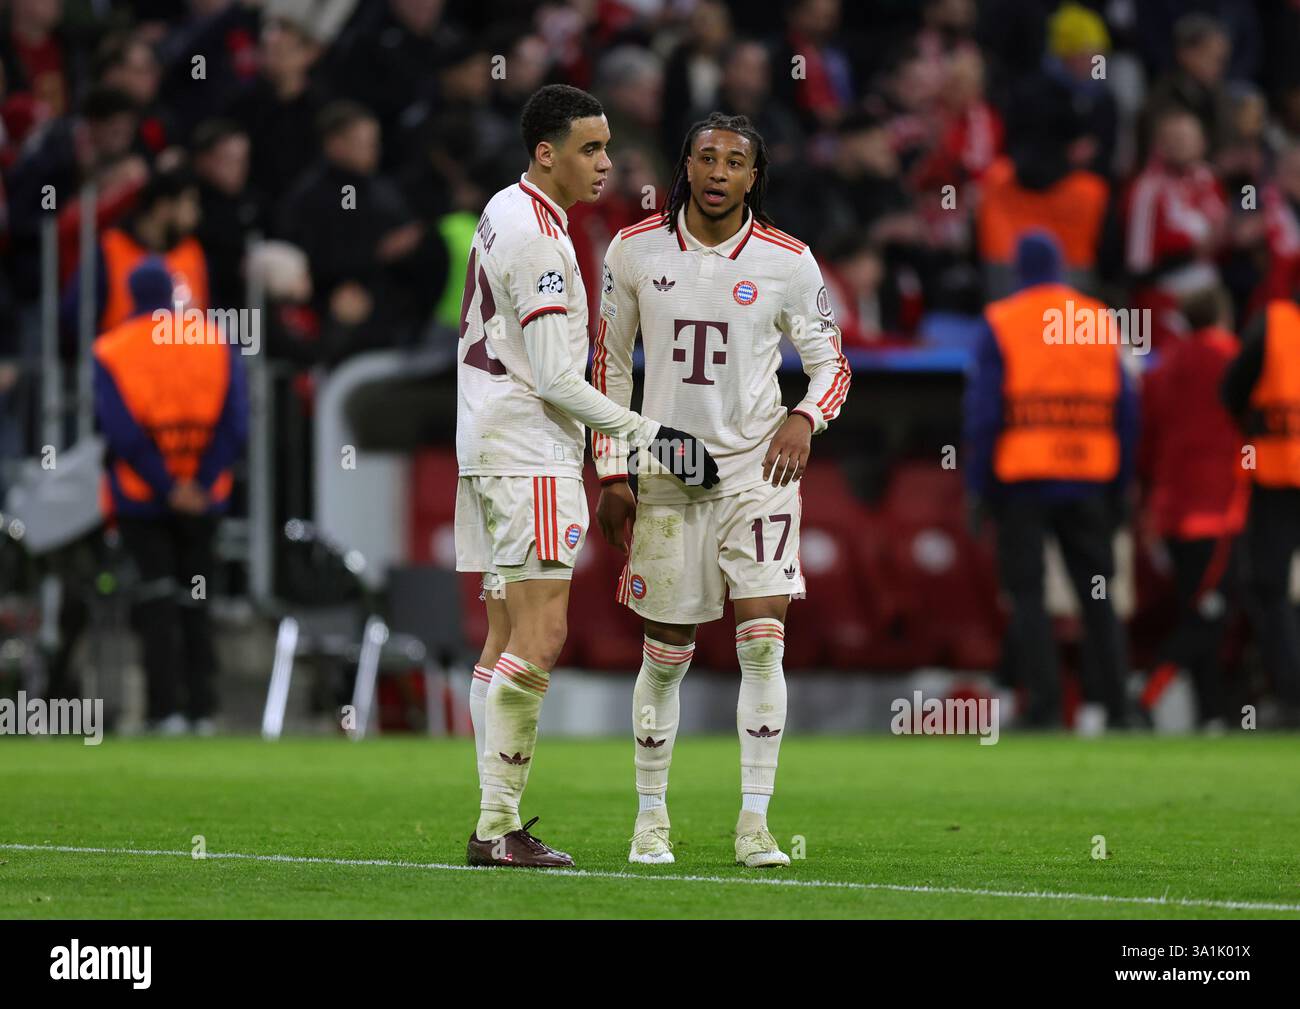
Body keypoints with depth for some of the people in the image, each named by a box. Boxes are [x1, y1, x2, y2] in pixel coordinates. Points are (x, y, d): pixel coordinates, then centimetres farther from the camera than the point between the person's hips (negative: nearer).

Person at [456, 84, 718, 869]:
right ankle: (499, 825, -14)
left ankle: (497, 824, 8)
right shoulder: (540, 241, -17)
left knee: (508, 637, 9)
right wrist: (647, 435, -12)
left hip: (485, 445, 10)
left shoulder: (504, 211, 14)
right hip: (530, 456, -10)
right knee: (540, 637, -11)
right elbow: (557, 380, -19)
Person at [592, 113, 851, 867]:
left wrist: (804, 419, -15)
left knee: (763, 640, -11)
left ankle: (755, 821, -5)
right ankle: (652, 817, 19)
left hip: (758, 467, -1)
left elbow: (830, 363, 6)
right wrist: (613, 474, 5)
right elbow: (610, 366, 9)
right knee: (666, 654, 4)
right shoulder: (635, 252, 0)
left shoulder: (787, 262, -3)